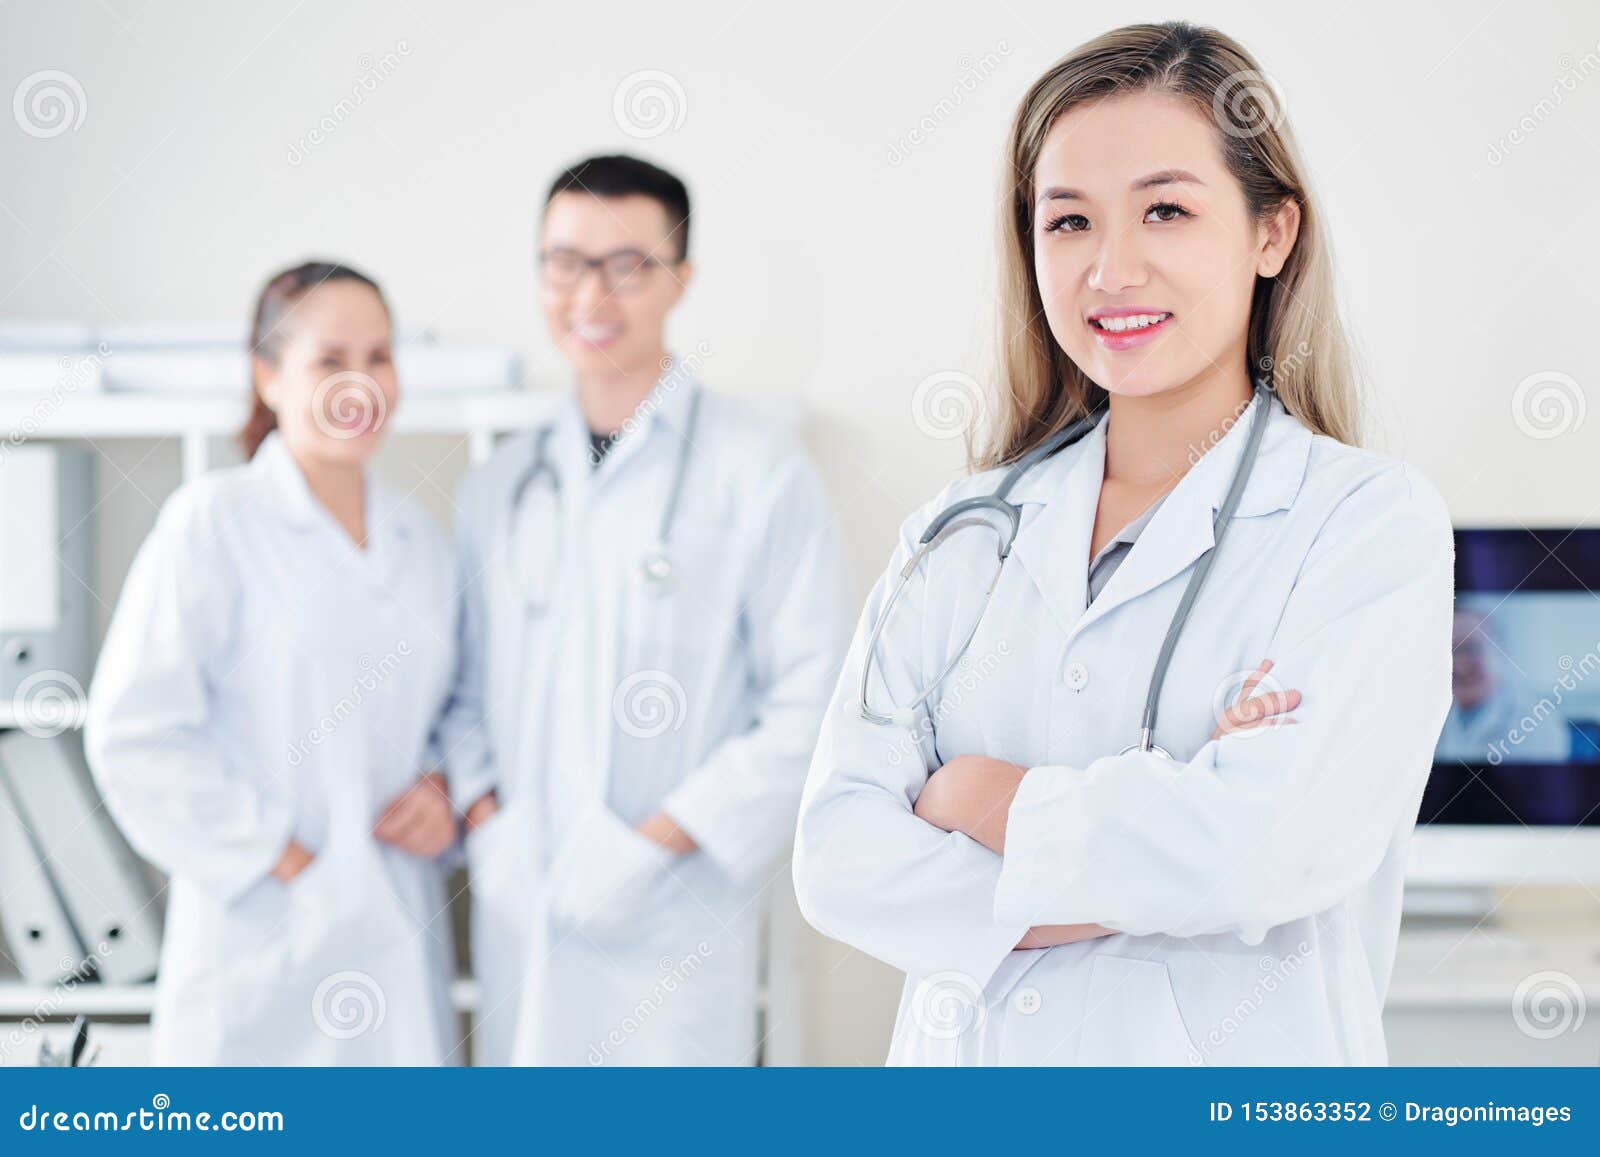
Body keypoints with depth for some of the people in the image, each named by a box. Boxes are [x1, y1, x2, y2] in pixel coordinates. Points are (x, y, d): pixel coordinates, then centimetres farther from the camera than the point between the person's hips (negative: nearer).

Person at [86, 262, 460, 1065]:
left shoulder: (422, 545, 13)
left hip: (397, 936, 6)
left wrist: (443, 789, 3)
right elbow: (134, 736, -11)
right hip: (265, 936, -5)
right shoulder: (214, 522, -6)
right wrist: (273, 855, -13)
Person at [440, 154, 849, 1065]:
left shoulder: (761, 475, -2)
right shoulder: (500, 488, 15)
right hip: (520, 919, 4)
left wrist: (657, 843, -13)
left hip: (672, 926, -4)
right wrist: (482, 812, 1)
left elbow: (810, 711, -8)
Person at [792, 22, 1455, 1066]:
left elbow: (1268, 848, -23)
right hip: (962, 1053, 3)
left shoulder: (1372, 521, -9)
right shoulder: (964, 535, 2)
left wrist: (978, 797, -10)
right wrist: (1132, 877, -19)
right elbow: (838, 855, -7)